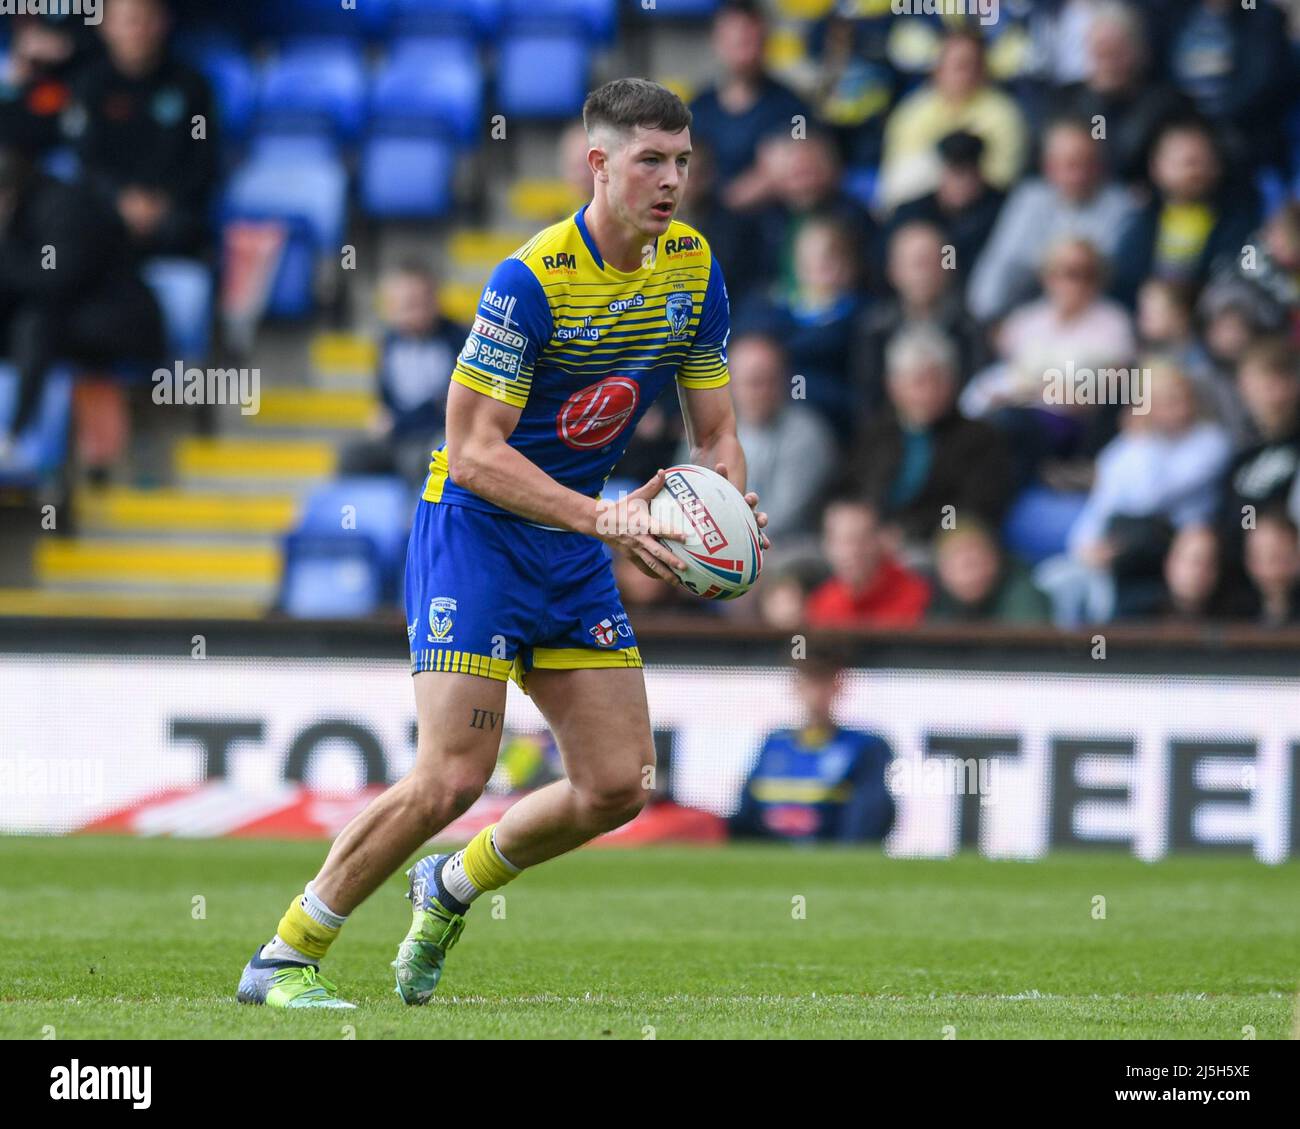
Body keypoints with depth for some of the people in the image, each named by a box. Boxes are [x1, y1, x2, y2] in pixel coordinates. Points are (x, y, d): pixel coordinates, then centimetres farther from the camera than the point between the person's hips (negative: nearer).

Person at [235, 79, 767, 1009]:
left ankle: (450, 889, 26)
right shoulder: (532, 278, -21)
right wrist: (603, 518, -29)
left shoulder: (695, 270, 0)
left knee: (618, 787, 0)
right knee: (452, 777, -17)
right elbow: (475, 451, -21)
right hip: (476, 528, -7)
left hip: (574, 550, 7)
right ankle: (284, 959, -3)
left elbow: (715, 432, 7)